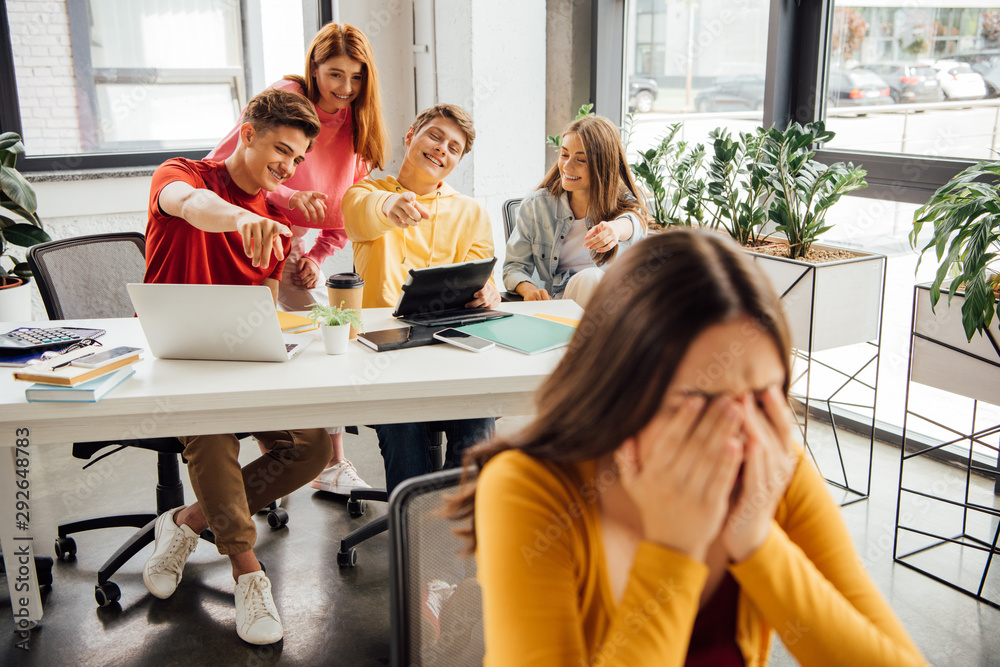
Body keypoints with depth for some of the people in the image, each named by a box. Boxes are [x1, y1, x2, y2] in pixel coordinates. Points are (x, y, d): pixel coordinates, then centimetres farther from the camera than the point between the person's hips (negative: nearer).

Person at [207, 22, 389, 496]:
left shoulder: (357, 127, 1)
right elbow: (221, 167, -20)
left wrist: (317, 257, -6)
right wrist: (287, 196, -32)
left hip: (298, 248, 5)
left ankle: (332, 467, 7)